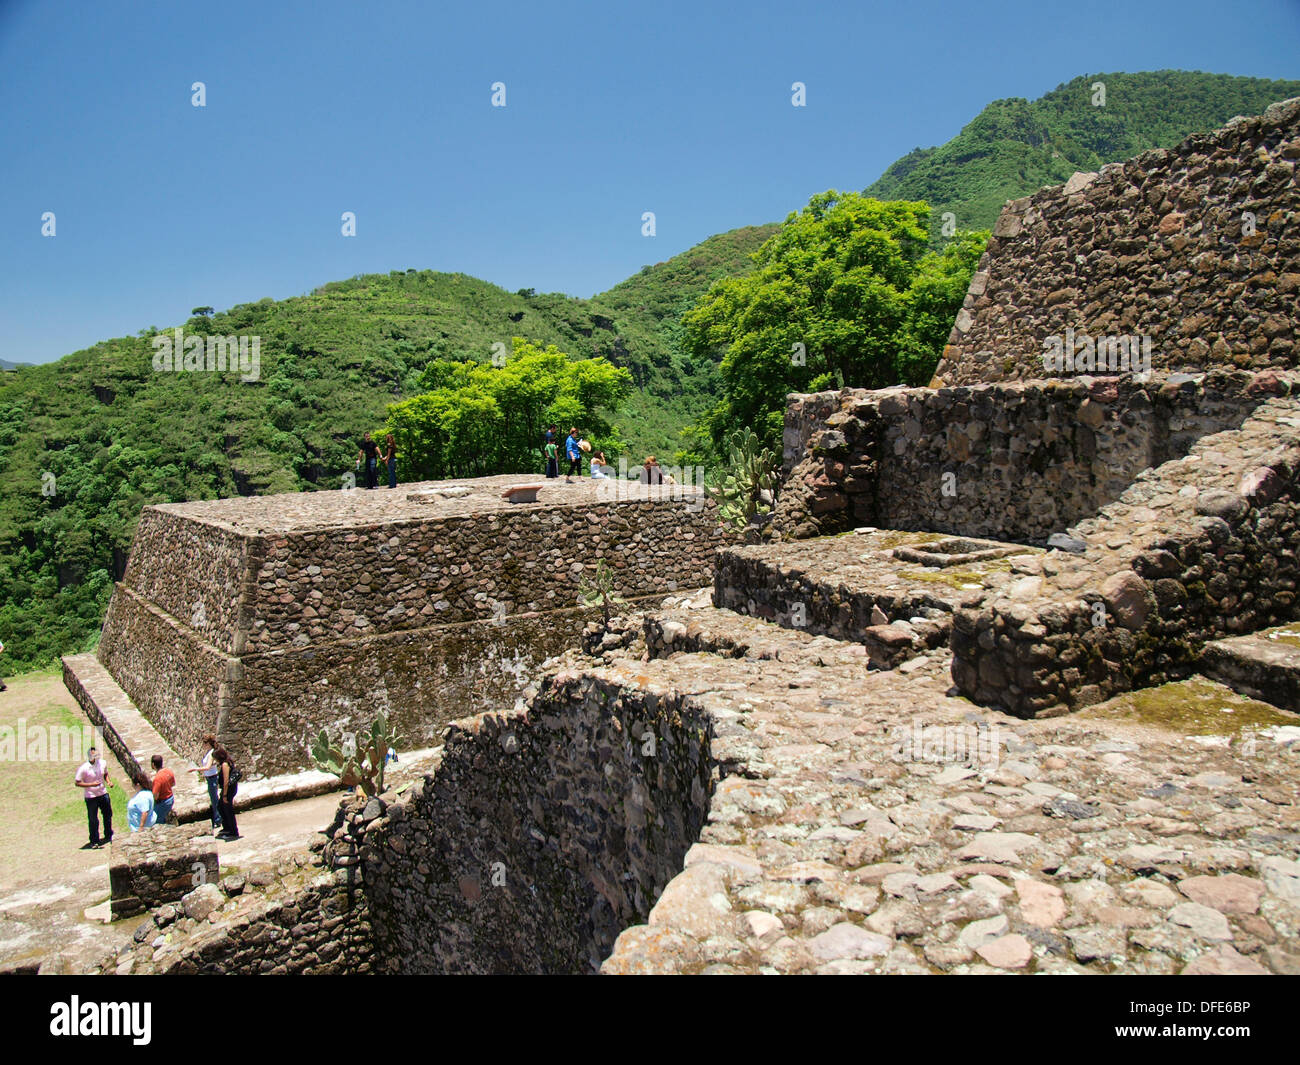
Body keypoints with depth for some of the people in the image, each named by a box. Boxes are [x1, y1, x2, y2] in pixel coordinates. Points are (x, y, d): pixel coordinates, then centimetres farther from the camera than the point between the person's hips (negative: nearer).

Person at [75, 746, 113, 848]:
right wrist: (91, 784, -23)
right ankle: (94, 841, 18)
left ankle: (108, 836, 37)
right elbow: (77, 783, -12)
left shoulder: (103, 763, -3)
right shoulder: (83, 768, -17)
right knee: (93, 820, 2)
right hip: (91, 797, -5)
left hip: (103, 793, 5)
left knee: (108, 815, 16)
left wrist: (108, 781, -3)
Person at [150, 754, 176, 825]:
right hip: (171, 798, 8)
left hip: (162, 802, -8)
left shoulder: (157, 778, -31)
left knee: (158, 822, 10)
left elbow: (155, 796, -28)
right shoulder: (169, 772, -8)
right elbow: (173, 784, 10)